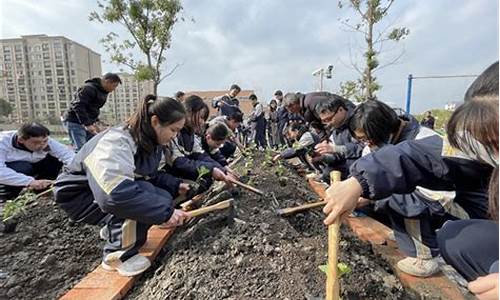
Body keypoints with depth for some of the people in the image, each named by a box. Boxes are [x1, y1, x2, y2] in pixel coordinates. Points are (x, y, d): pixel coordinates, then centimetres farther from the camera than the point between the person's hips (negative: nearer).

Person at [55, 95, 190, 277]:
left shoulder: (152, 143, -7)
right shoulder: (116, 143, -33)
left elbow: (151, 176, 6)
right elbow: (116, 193, -46)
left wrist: (175, 185, -10)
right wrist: (165, 212, -44)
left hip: (109, 190, 8)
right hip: (79, 195, -7)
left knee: (164, 199, -9)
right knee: (142, 194, -31)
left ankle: (114, 230, 13)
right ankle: (117, 255, -11)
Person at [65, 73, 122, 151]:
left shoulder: (104, 92, 10)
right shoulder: (89, 88, -18)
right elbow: (78, 106, -25)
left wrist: (94, 122, 8)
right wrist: (87, 124, -31)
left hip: (88, 122, 9)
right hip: (76, 122, -8)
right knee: (81, 149, -12)